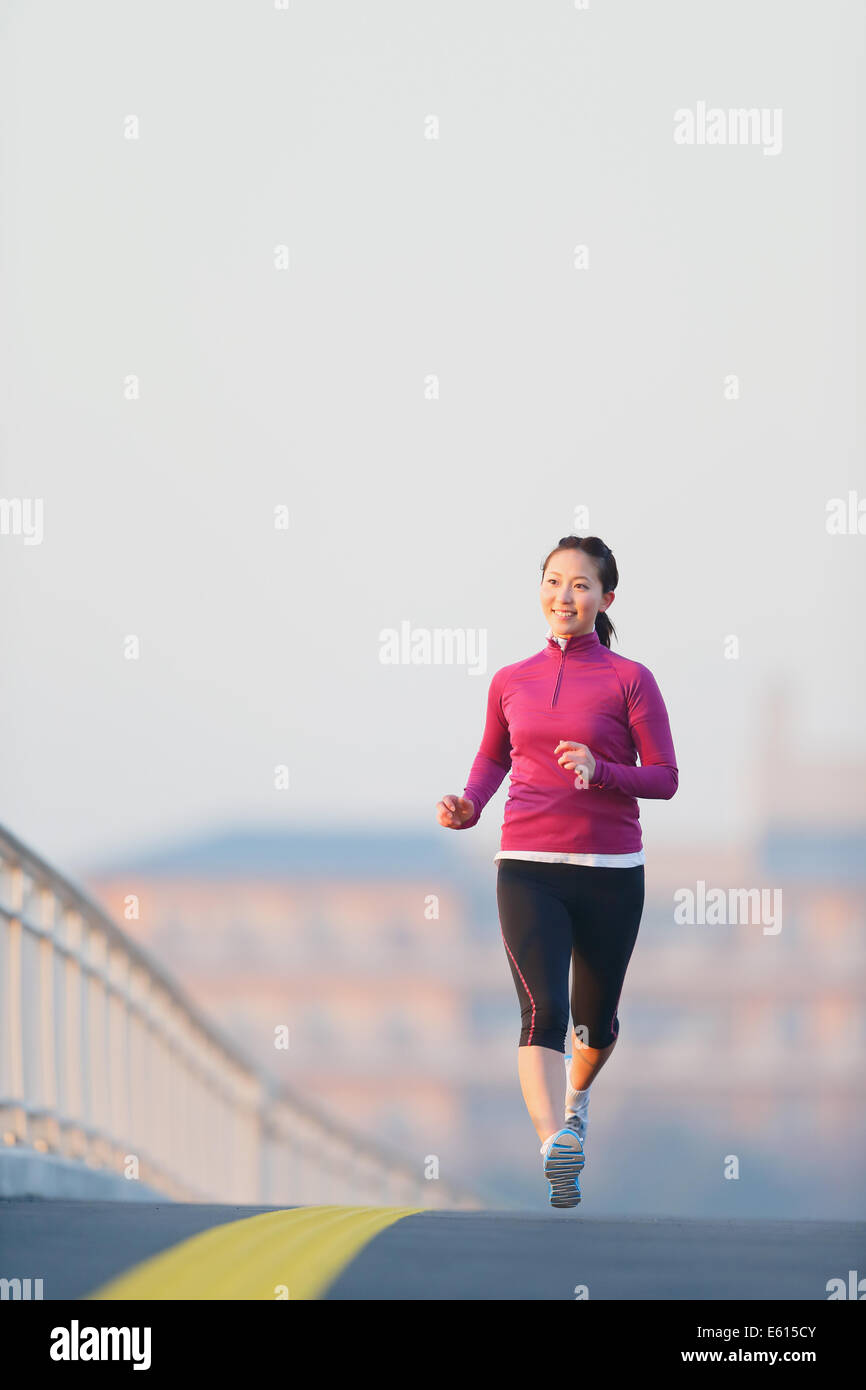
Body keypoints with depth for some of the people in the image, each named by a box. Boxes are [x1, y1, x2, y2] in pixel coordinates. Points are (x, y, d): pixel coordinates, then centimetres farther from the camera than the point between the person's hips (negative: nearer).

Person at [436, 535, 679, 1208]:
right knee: (544, 1007, -20)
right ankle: (556, 1148, -35)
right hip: (528, 869, 0)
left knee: (595, 1017, 16)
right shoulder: (510, 682, 9)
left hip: (610, 873, 0)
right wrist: (468, 808, 5)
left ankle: (577, 1095, 49)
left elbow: (665, 778, -2)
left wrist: (599, 770, -20)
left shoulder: (630, 680, -1)